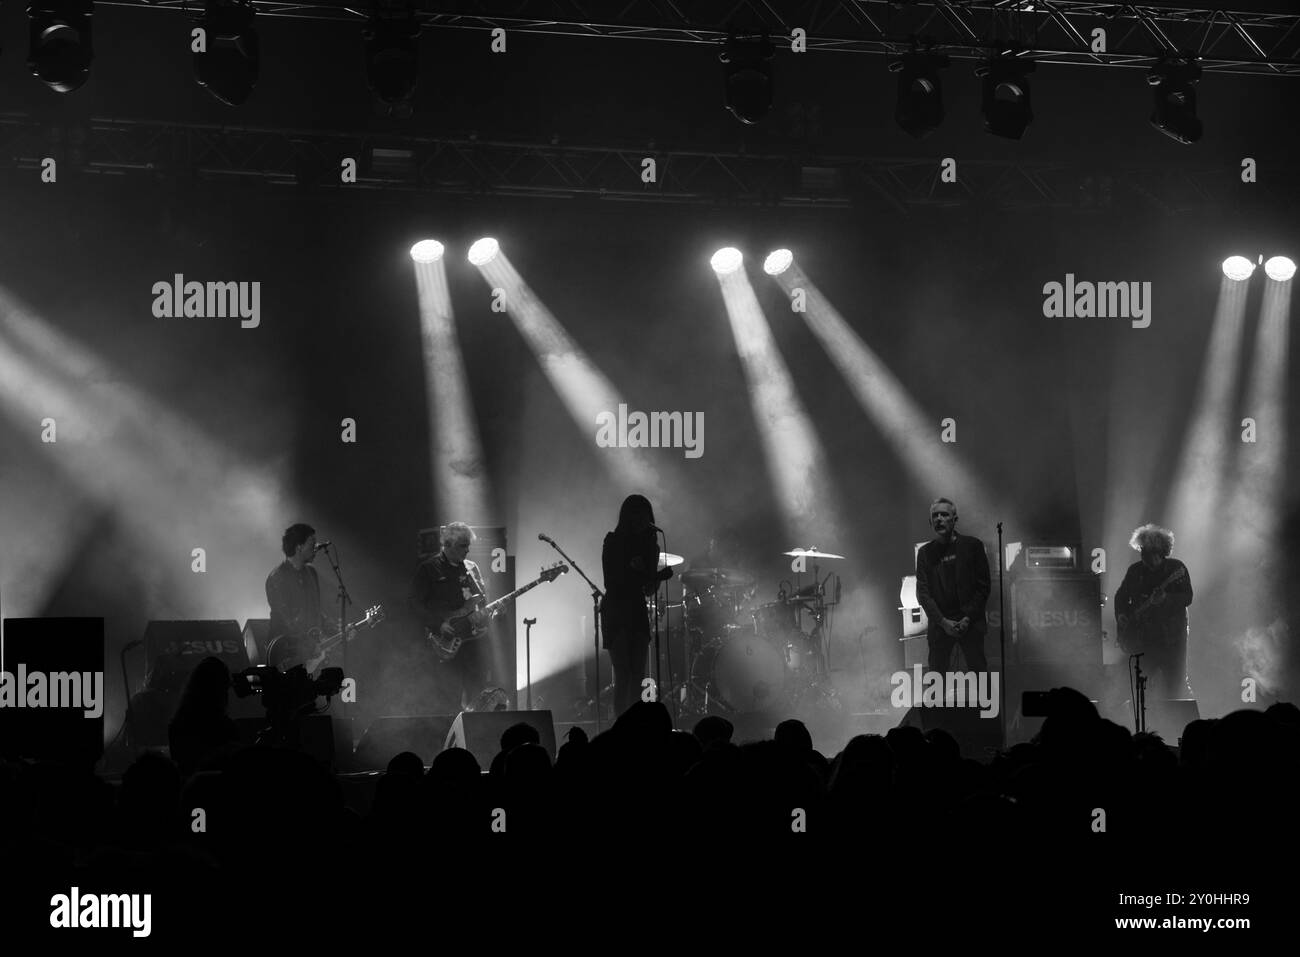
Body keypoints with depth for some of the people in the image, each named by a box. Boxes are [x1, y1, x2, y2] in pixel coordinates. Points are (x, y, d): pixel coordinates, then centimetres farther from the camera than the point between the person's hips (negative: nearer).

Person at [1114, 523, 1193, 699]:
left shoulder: (1176, 569, -2)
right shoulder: (1135, 570, 9)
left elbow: (1187, 598, -9)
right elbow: (1121, 596, 17)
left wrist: (1166, 598, -26)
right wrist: (1121, 615, 0)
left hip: (1171, 634, -3)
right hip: (1143, 636, 3)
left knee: (1174, 683, -5)